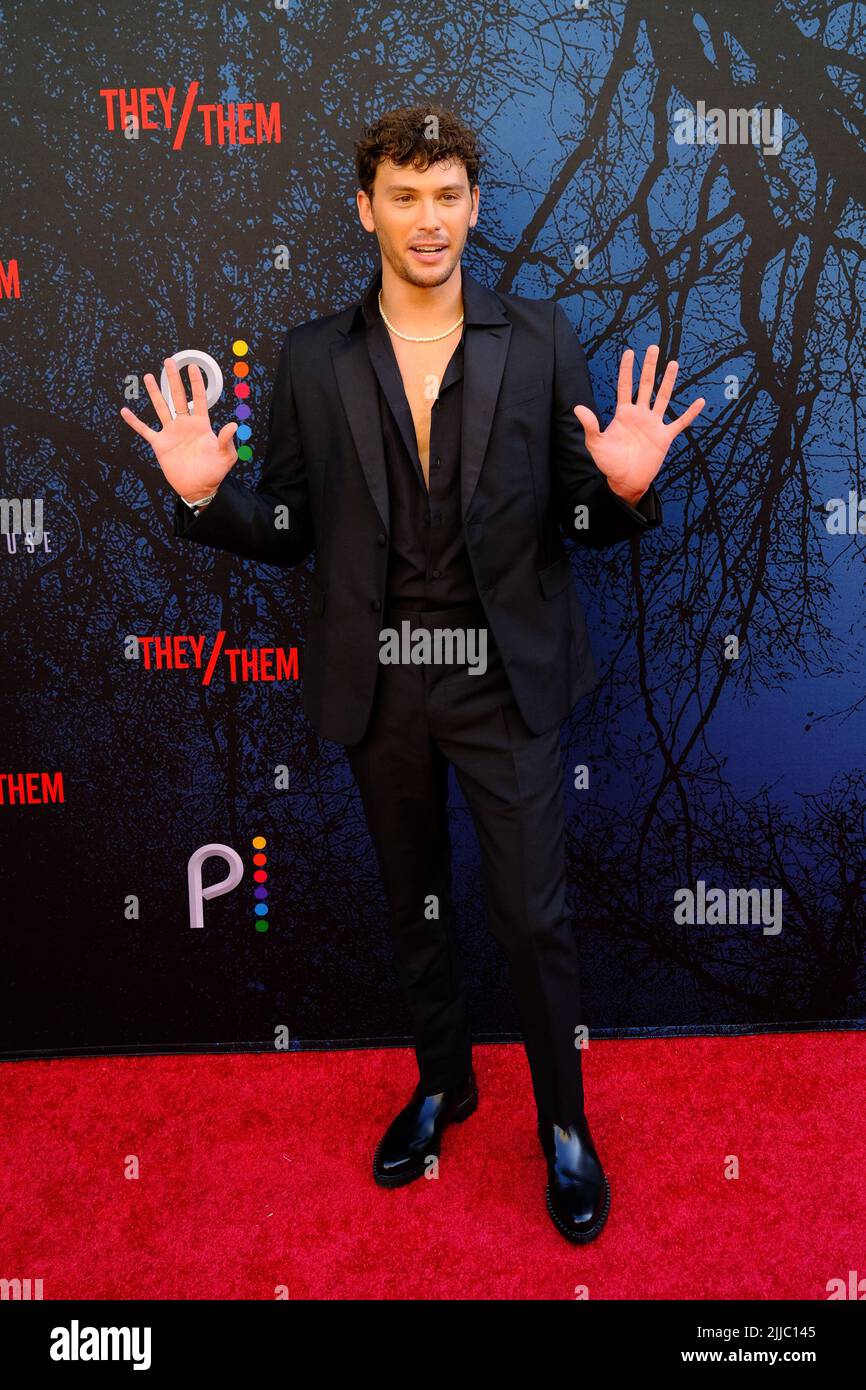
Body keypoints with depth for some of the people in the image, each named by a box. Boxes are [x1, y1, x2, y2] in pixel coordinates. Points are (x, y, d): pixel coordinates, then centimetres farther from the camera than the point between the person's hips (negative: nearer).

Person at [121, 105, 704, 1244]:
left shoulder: (540, 340, -1)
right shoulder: (313, 358, 2)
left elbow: (580, 518, 0)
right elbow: (291, 531, 4)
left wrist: (626, 489, -21)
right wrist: (208, 497, -15)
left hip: (505, 680, -2)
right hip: (379, 685, 2)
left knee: (534, 913, 4)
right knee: (415, 903, 18)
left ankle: (564, 1121, 30)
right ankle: (443, 1081, 43)